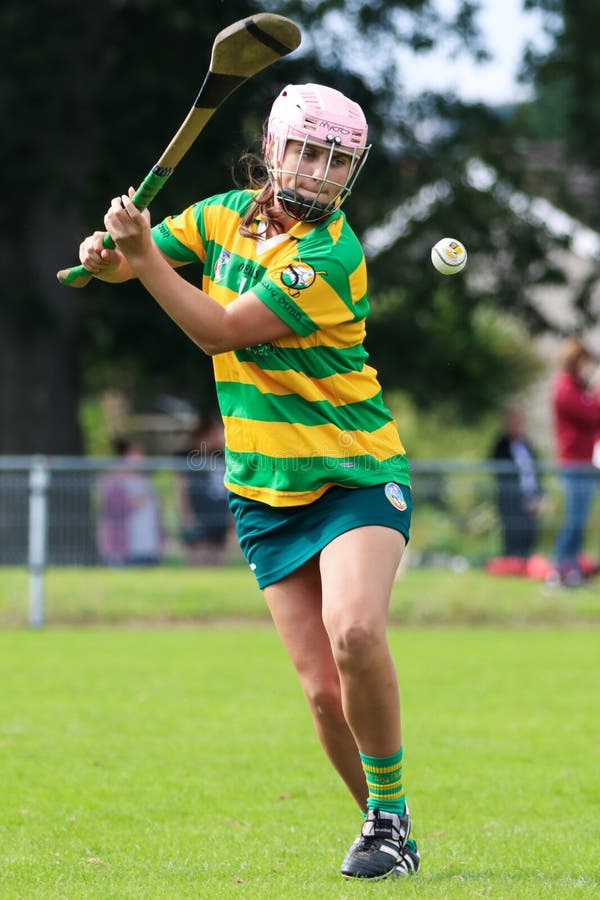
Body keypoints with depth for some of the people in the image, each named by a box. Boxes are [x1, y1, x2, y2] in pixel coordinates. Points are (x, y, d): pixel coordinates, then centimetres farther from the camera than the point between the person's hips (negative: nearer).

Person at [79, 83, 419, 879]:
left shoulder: (332, 255, -16)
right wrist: (105, 255, -12)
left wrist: (143, 255, -24)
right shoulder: (224, 216, 4)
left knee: (353, 630, -28)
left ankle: (392, 817, -11)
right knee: (324, 690, -6)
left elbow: (221, 331, -20)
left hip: (358, 477, -5)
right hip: (266, 495, 5)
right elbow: (127, 257, 12)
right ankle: (385, 827, 12)